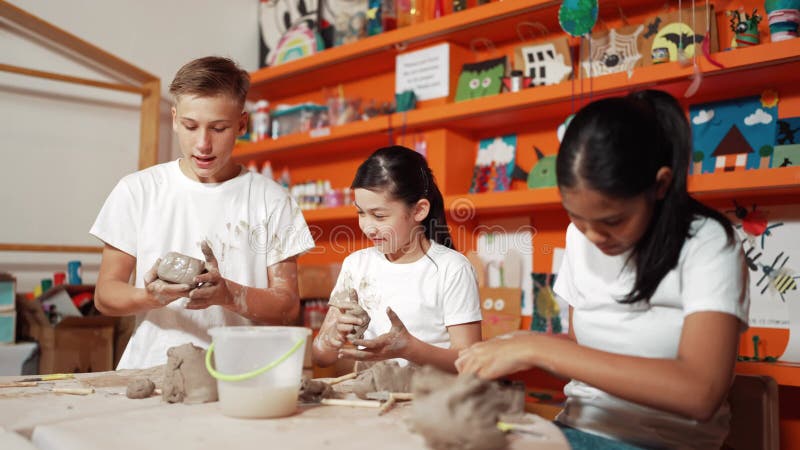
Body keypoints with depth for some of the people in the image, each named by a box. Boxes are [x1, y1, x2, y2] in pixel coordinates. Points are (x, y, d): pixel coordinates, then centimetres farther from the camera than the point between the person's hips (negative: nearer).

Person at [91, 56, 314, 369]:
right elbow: (105, 295, 7)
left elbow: (288, 307, 1)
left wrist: (228, 294, -17)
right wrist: (149, 296, -14)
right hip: (152, 366, 0)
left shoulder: (271, 200, 4)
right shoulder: (136, 190, 7)